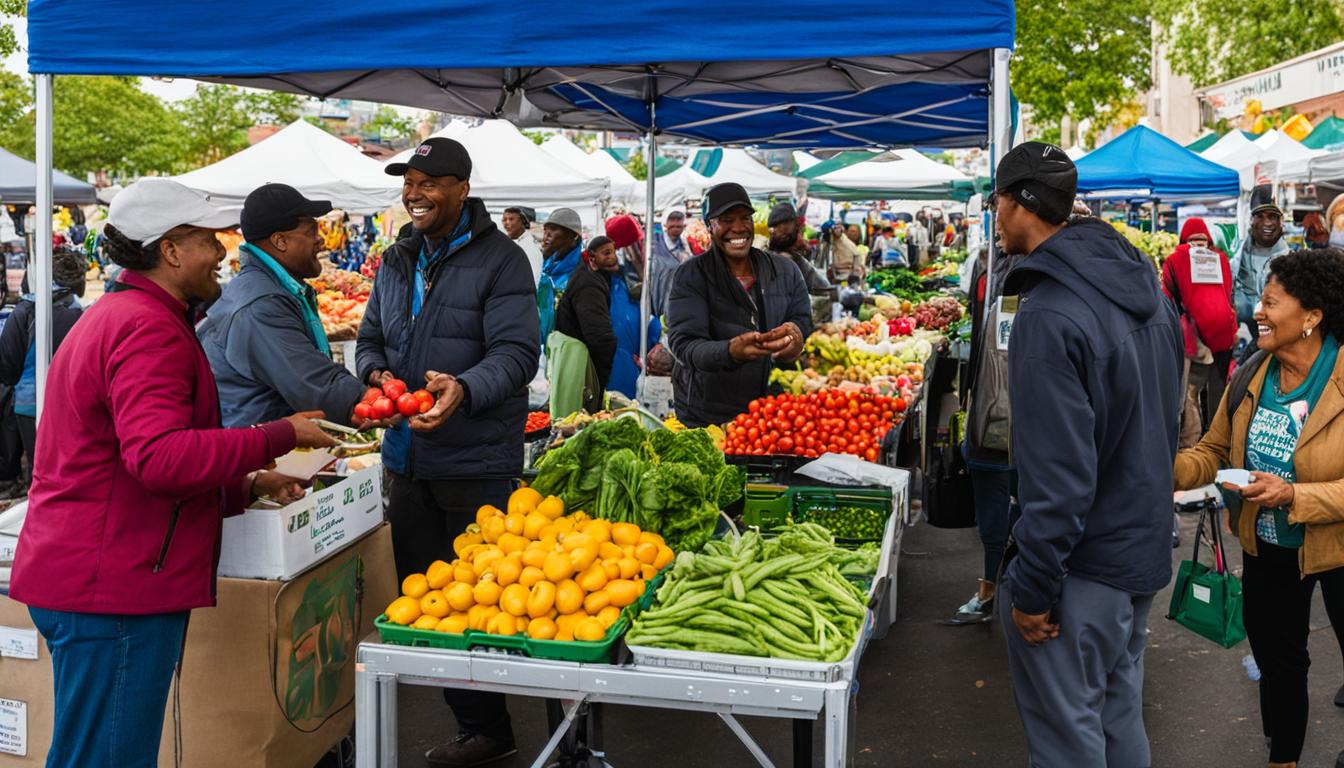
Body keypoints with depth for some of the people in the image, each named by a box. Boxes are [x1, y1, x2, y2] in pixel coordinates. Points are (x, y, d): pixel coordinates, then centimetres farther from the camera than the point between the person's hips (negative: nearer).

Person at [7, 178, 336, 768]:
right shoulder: (150, 328, -16)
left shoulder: (113, 317, 20)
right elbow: (161, 458, -29)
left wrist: (248, 486, 15)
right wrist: (279, 437, -20)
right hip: (113, 588, -11)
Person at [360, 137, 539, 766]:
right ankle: (466, 717, 31)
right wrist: (376, 373, -3)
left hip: (476, 464, -7)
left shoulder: (500, 260, -9)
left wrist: (464, 389, -35)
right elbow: (370, 338, 20)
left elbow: (517, 353, -17)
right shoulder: (397, 261, 14)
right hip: (407, 459, 8)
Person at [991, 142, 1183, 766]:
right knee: (1119, 716, 23)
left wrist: (1031, 588, -18)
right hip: (1144, 549, 9)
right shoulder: (1144, 285, 5)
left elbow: (1058, 476, -26)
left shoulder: (1048, 316, -25)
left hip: (1084, 566, -9)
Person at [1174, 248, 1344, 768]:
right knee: (1277, 662, 22)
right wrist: (1169, 469, -17)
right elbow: (1215, 451, 1)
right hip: (1266, 549, 5)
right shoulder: (1252, 375, -5)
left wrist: (1294, 496, -31)